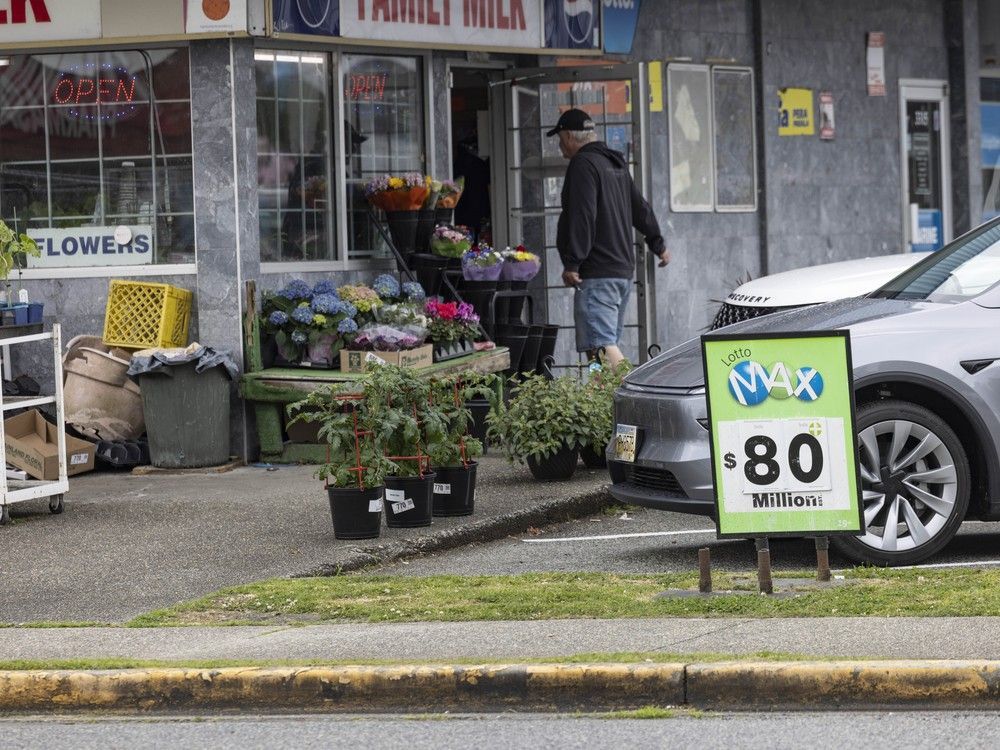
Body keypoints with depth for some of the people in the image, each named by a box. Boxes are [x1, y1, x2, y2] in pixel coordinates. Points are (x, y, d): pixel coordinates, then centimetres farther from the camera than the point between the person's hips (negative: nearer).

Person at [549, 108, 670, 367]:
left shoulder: (583, 164, -10)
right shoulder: (616, 163, 20)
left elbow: (582, 218, -19)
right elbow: (640, 208, 31)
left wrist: (572, 263, -21)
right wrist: (657, 244, 43)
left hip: (598, 275, -10)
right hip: (624, 268, 10)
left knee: (601, 344, -18)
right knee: (610, 343, 12)